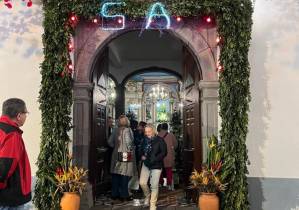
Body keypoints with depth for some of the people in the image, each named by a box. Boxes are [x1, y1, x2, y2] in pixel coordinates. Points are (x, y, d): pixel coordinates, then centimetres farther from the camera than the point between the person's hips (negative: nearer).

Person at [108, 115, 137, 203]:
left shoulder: (115, 130, 4)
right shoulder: (127, 130, -11)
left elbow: (110, 141, 4)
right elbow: (128, 141, -23)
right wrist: (130, 149, -5)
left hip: (116, 155, 5)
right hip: (126, 155, -5)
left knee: (115, 176, 10)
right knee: (124, 176, 3)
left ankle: (115, 196, 17)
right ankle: (124, 196, 11)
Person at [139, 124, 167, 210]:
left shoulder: (160, 140, -11)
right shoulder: (145, 140, 0)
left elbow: (164, 152, -13)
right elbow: (141, 149, 16)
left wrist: (154, 159, -22)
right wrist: (142, 156, -4)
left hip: (156, 165, -4)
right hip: (146, 164, 4)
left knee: (154, 186, -1)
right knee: (142, 183, 1)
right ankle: (147, 196, 32)